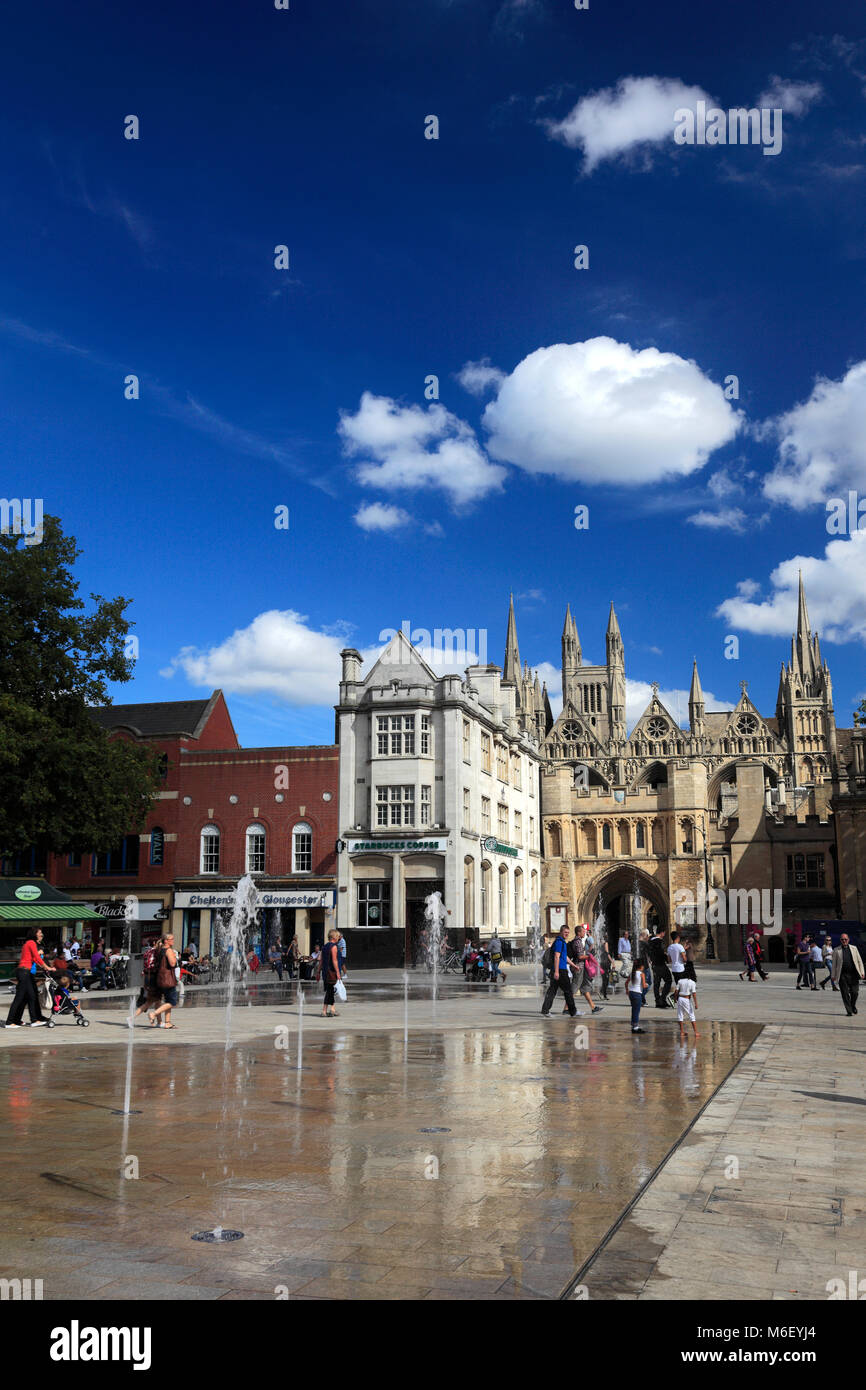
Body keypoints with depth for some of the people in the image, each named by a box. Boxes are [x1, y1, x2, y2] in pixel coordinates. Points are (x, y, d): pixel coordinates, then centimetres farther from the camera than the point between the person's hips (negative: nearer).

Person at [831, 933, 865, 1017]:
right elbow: (834, 964, 6)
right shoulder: (837, 950, 5)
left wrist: (862, 972, 3)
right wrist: (833, 975, 3)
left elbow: (859, 961, 12)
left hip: (853, 974, 1)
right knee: (845, 994, -3)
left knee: (855, 992, 1)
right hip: (842, 975, -1)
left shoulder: (854, 948, 11)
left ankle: (853, 1006, 28)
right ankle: (849, 1011, 5)